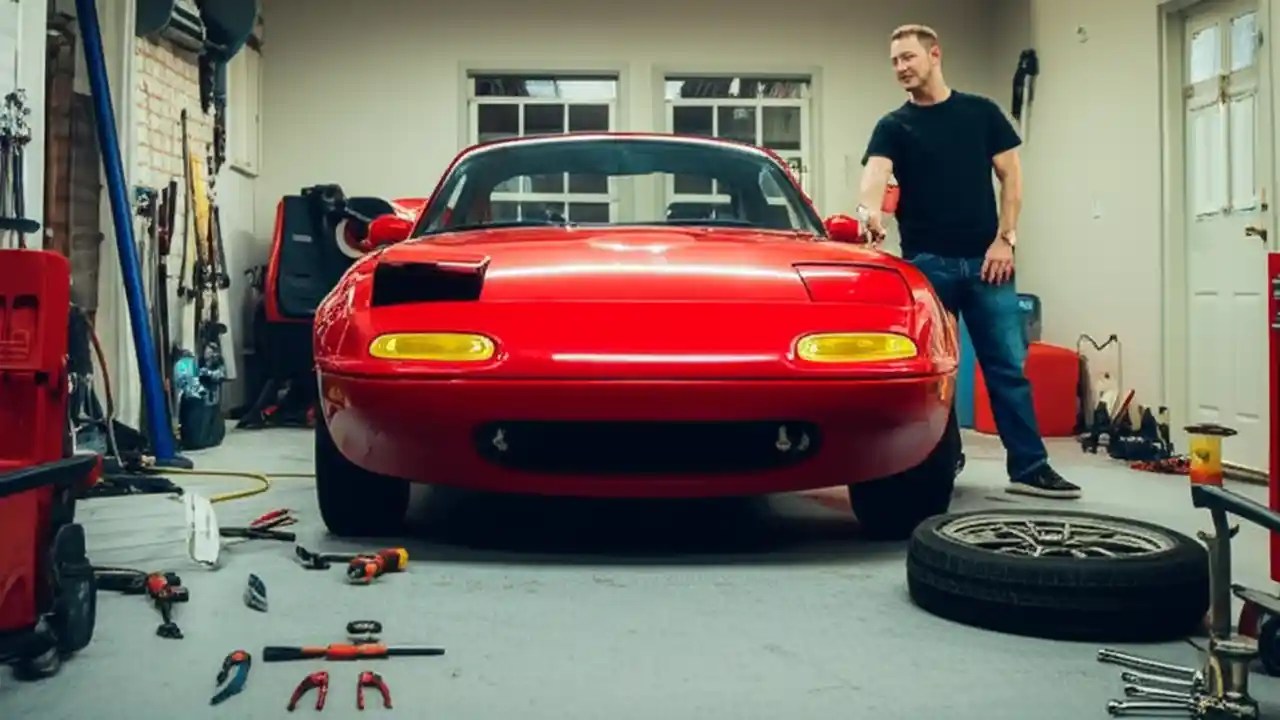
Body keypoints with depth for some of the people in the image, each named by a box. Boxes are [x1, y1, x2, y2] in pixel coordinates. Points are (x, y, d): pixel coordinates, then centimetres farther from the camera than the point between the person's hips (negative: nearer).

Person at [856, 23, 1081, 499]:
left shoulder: (981, 112, 10)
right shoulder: (893, 126, 5)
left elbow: (1010, 176, 8)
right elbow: (875, 174, -14)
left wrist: (1005, 238, -4)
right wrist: (869, 212, -37)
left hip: (985, 259, 1)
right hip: (926, 263, -1)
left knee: (1008, 366, 2)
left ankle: (1029, 467, 8)